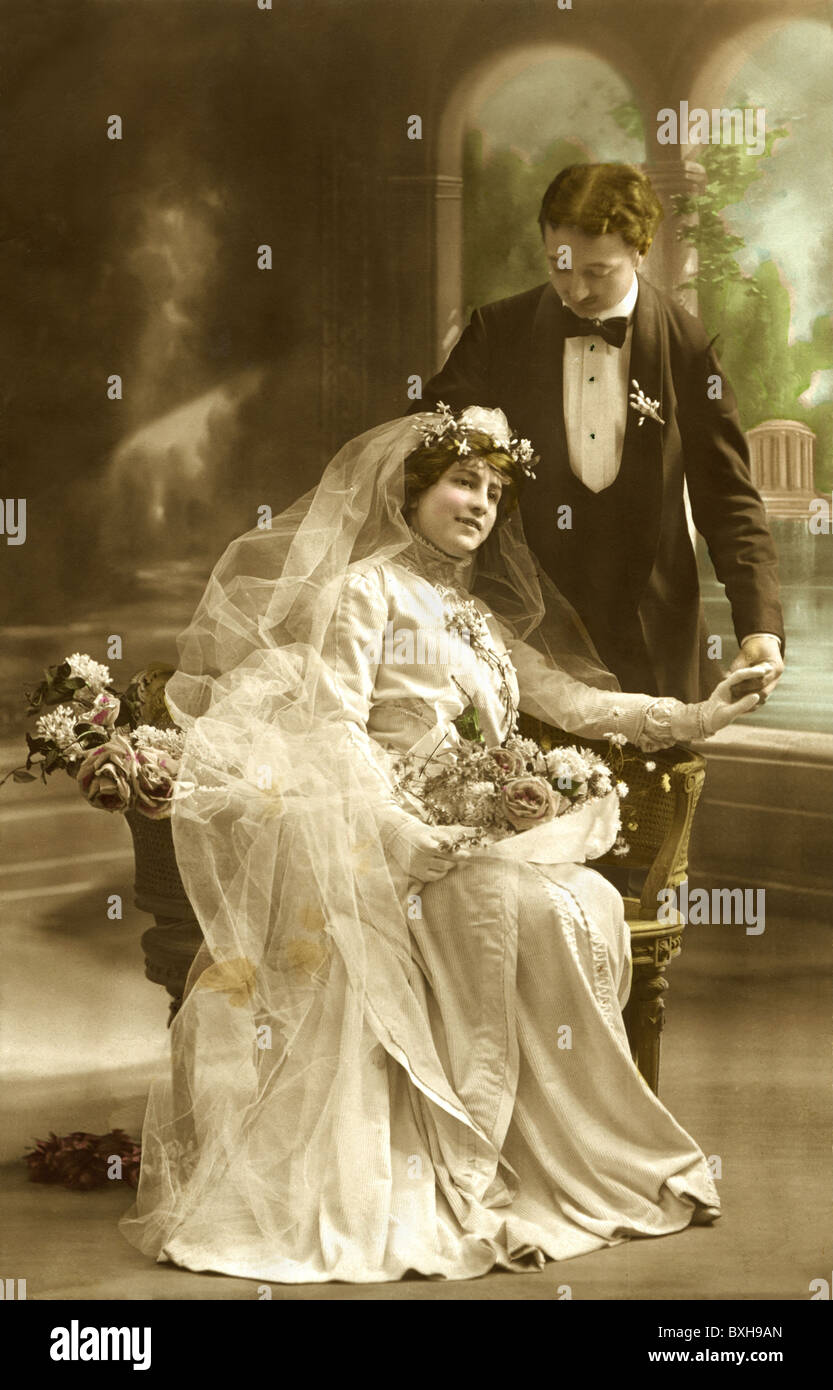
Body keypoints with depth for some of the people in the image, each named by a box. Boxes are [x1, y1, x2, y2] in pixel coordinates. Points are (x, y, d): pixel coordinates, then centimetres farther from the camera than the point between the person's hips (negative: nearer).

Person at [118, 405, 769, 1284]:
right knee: (532, 911, -28)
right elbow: (334, 733, -12)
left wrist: (697, 716, 10)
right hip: (381, 826, -7)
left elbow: (571, 699, 19)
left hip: (470, 825, 7)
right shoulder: (366, 587, -1)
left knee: (596, 905, -17)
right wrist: (410, 832, -25)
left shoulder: (480, 612, 23)